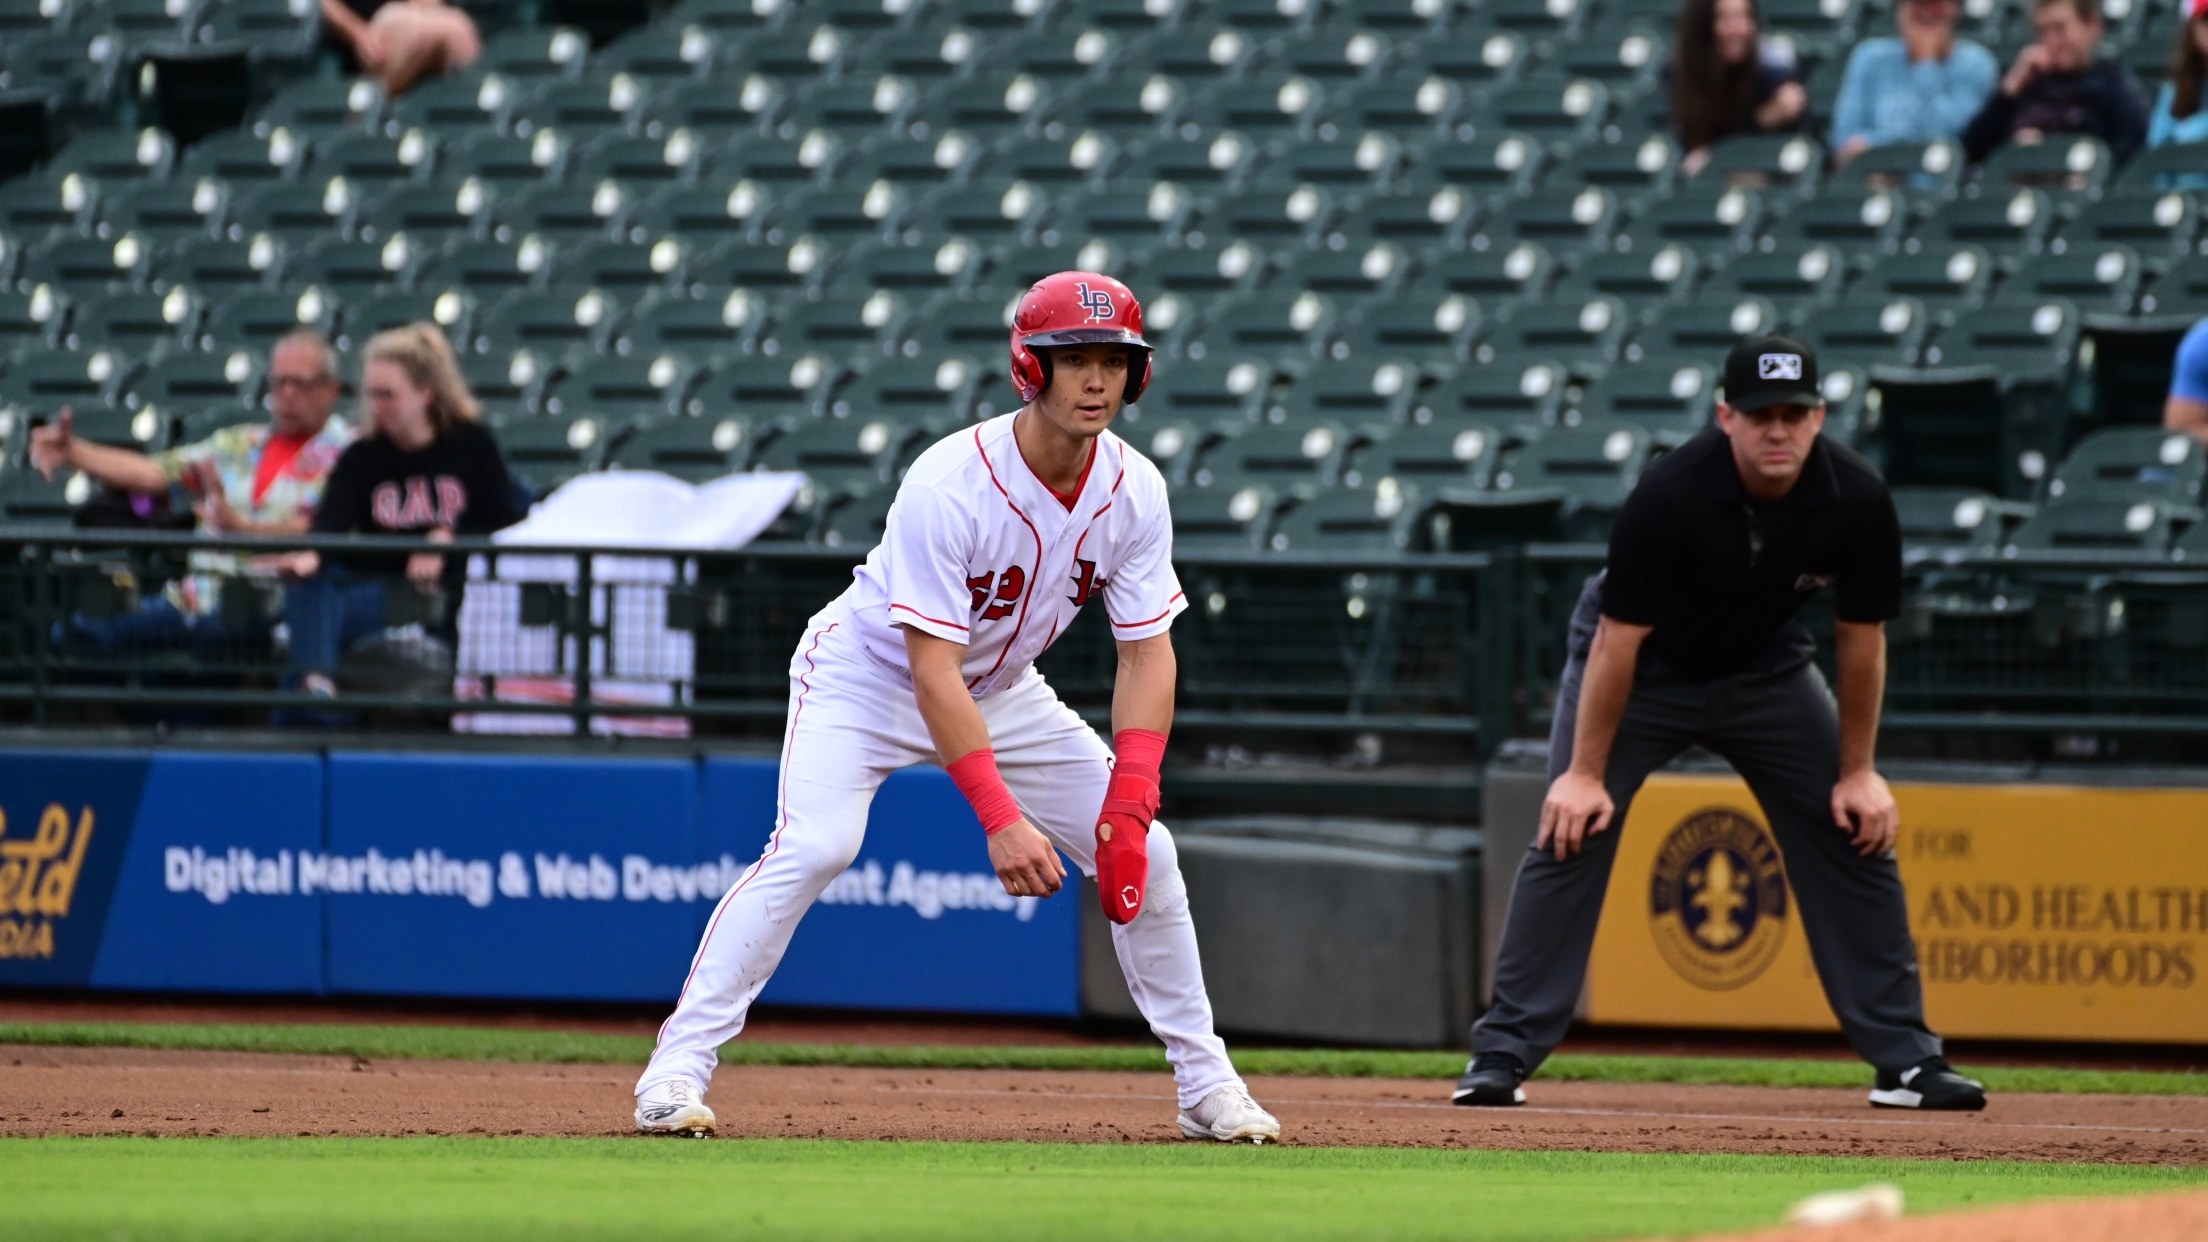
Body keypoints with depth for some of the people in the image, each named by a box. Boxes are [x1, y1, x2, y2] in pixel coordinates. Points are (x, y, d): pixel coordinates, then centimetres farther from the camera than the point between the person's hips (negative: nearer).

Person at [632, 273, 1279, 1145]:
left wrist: (1128, 806, -25)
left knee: (1143, 854, -4)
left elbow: (1147, 652, -12)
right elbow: (932, 670, -35)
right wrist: (1000, 818, -41)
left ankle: (1205, 1082, 11)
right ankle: (676, 1072, -24)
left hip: (1002, 693, 6)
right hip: (868, 675, -6)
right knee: (814, 845, -28)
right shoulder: (950, 485, -33)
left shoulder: (1133, 492, -16)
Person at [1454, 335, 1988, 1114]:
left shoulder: (1857, 503, -23)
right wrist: (1587, 772, -25)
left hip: (1765, 668, 3)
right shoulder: (1670, 494, -33)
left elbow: (1861, 636, -9)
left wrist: (1858, 772, -7)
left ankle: (1905, 1058, 6)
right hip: (1644, 668, -3)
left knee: (1858, 835, -2)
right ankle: (1503, 1054, -8)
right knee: (1570, 834, -14)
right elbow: (1621, 636, -26)